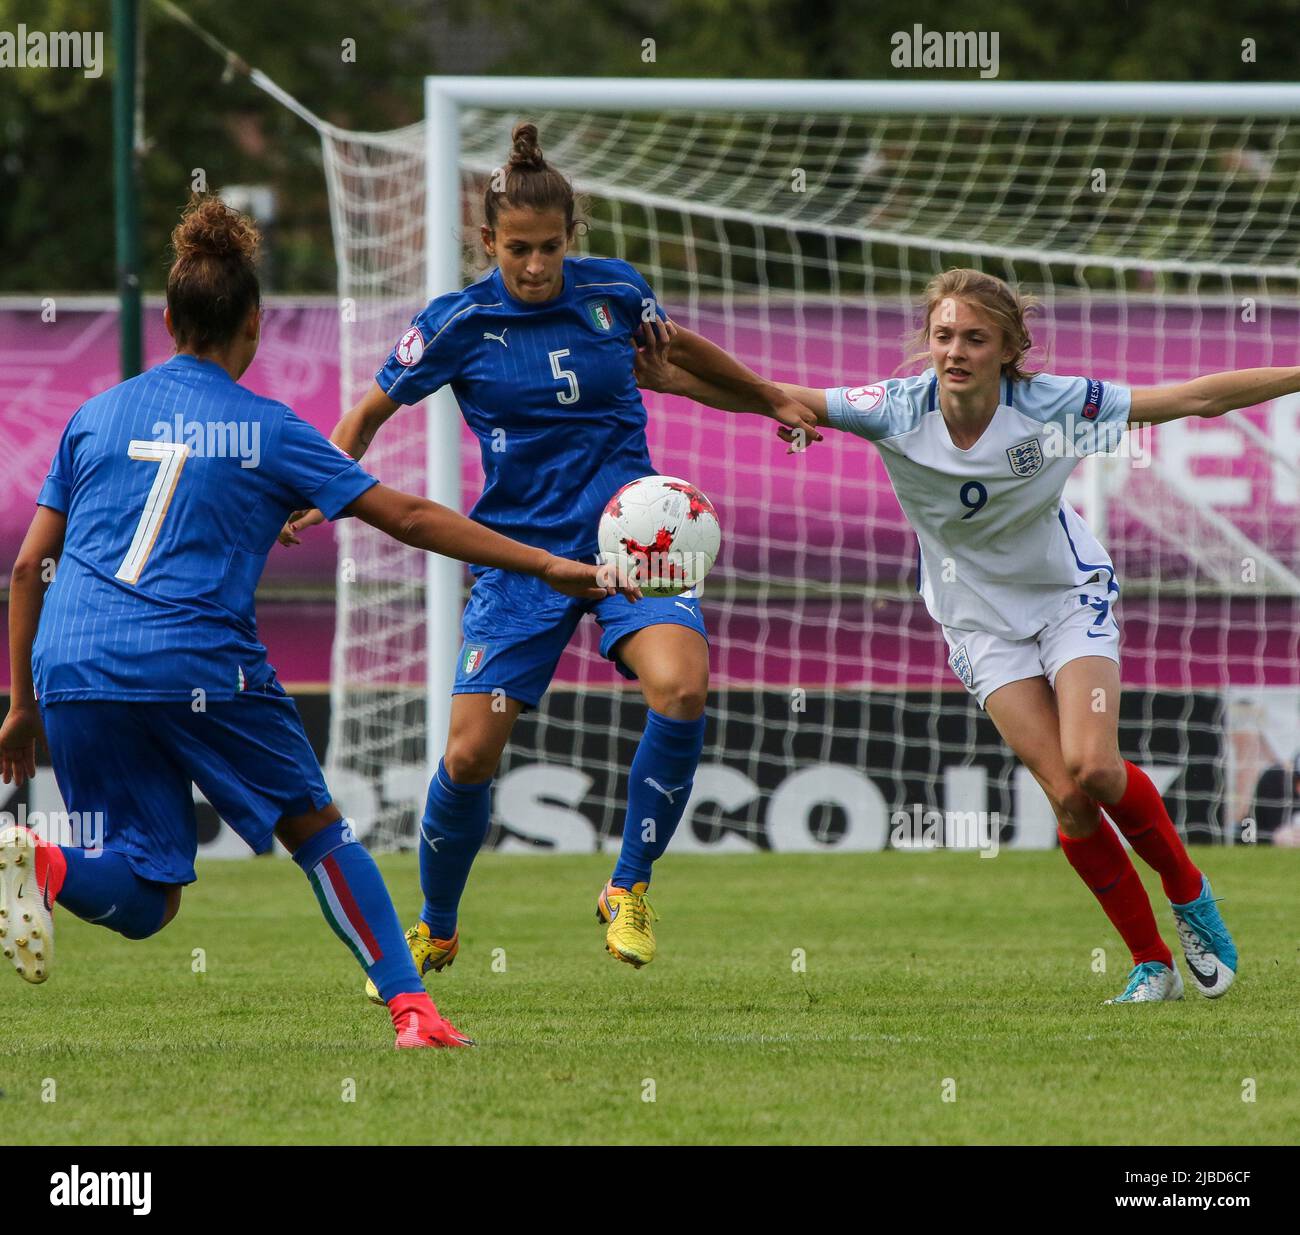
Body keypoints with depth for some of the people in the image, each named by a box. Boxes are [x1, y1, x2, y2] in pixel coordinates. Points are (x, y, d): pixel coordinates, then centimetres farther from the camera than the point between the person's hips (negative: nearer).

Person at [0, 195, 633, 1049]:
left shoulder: (96, 416, 15)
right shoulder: (266, 431, 5)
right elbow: (408, 518, 5)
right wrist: (548, 567, 11)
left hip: (72, 667, 3)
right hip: (198, 667, -3)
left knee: (145, 902, 6)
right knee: (315, 829, 18)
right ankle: (411, 1007, 10)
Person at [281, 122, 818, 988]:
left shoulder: (614, 291, 0)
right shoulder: (457, 325, -6)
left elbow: (678, 348, 22)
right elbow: (372, 411, 7)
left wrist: (771, 399, 32)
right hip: (521, 550, -1)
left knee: (681, 688, -28)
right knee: (470, 755, -7)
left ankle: (630, 890, -8)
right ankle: (435, 931, 20)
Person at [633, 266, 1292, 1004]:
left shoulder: (1051, 403, -21)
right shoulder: (899, 411, -19)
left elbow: (1199, 397, -15)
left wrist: (1296, 378, -18)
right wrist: (680, 381, -43)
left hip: (1072, 596, -1)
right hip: (982, 620, 1)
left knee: (1092, 767, -21)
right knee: (1066, 794, -10)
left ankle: (1189, 892, 8)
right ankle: (1152, 964, 4)